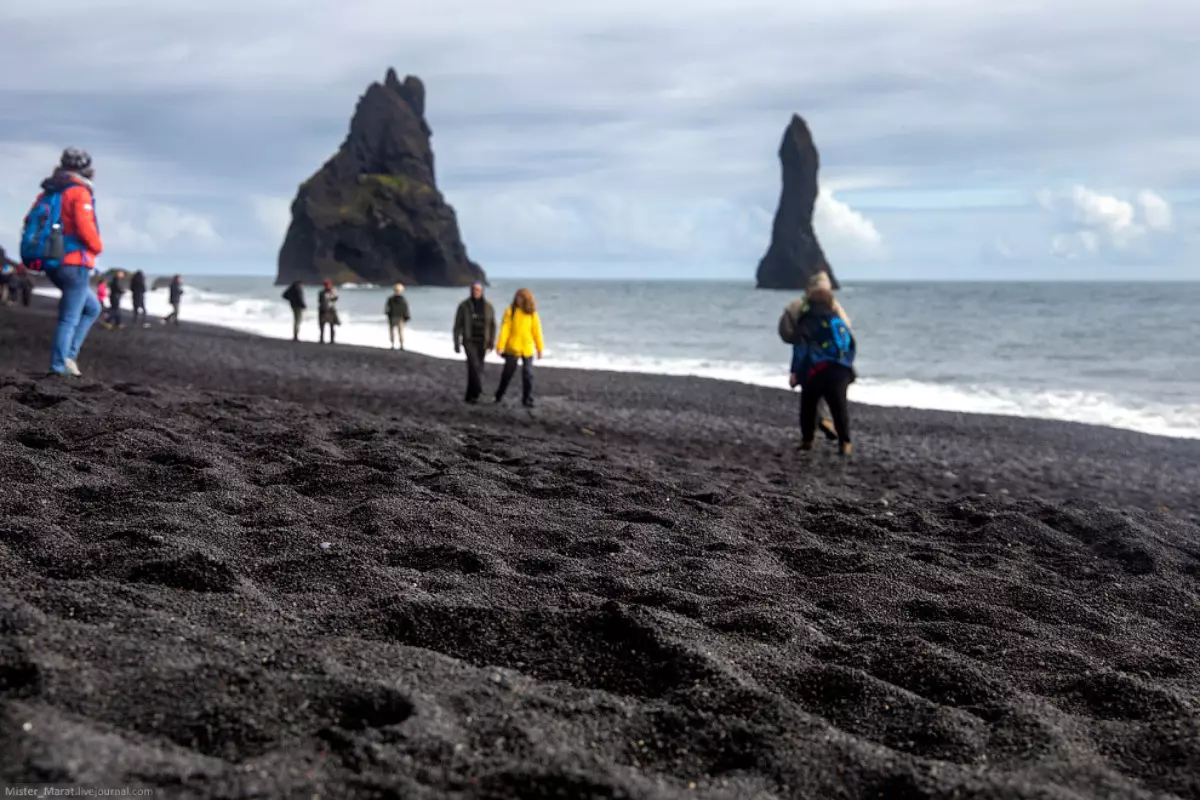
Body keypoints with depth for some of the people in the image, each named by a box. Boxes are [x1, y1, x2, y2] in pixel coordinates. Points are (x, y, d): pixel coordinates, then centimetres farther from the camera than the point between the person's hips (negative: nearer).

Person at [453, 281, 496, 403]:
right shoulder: (464, 306, -4)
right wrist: (456, 344, -6)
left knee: (476, 368, 5)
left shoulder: (488, 307, 2)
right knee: (474, 364, -23)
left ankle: (470, 395, 14)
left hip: (482, 343, 3)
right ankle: (478, 391, -31)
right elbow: (457, 326, -2)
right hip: (469, 341, -3)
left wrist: (491, 343, -1)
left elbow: (492, 326, 7)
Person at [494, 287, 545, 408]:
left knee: (528, 374, -4)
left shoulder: (532, 313, 0)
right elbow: (505, 329, -8)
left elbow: (537, 331, 3)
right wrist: (500, 346, -12)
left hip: (527, 349, 1)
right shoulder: (510, 311, -5)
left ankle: (527, 400, 3)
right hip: (512, 348, -1)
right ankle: (499, 396, 29)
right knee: (508, 373, 12)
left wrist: (539, 348, 3)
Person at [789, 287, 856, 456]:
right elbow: (852, 345, 23)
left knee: (808, 406, 13)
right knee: (839, 406, 4)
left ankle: (806, 440, 15)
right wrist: (847, 364, 33)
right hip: (841, 370, 3)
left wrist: (795, 372, -11)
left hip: (816, 371, -3)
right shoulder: (839, 321, 21)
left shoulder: (807, 321, 5)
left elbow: (801, 348, -8)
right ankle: (844, 443, -3)